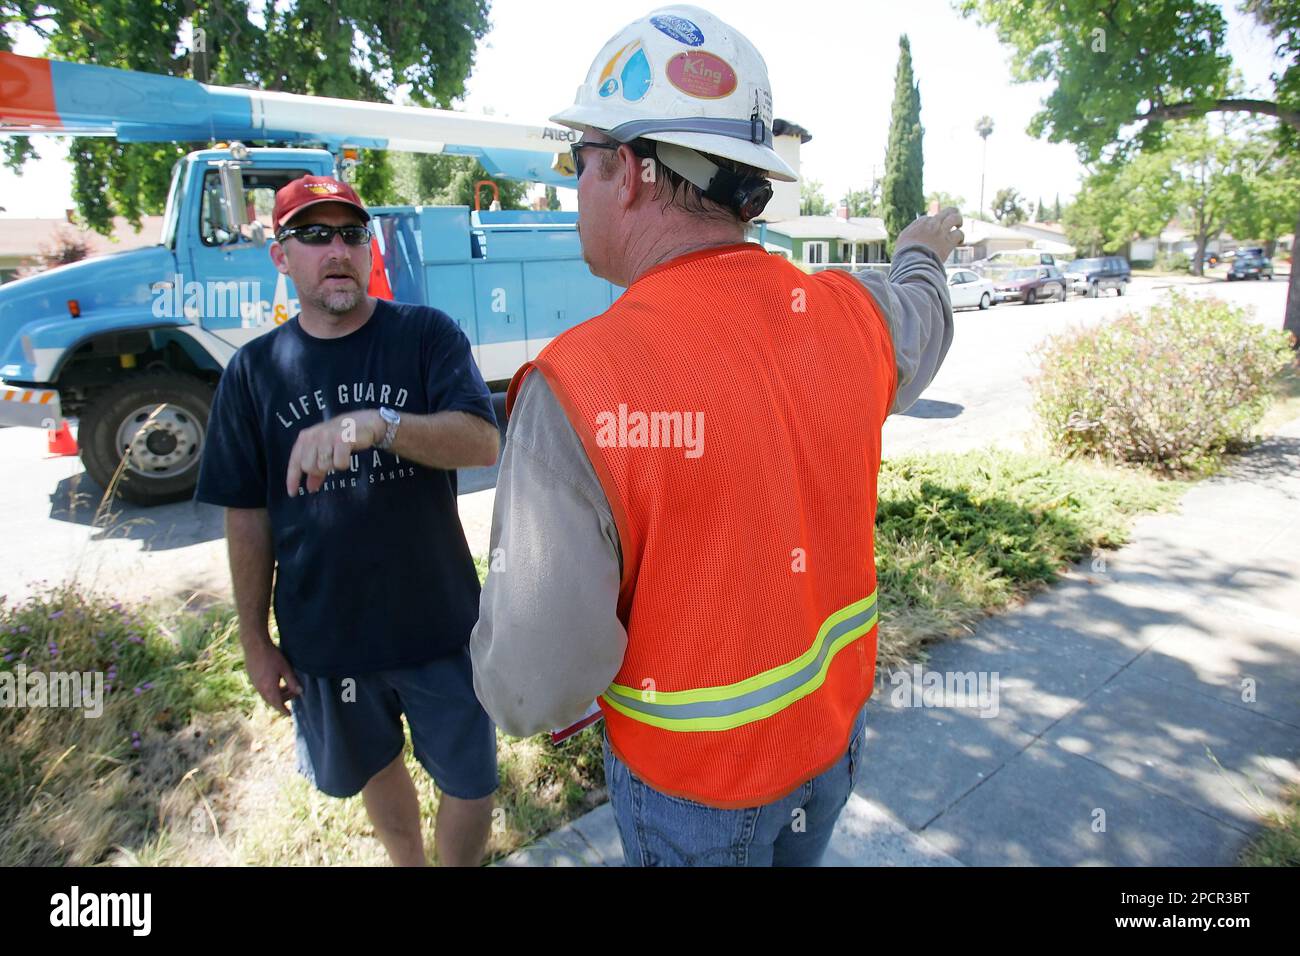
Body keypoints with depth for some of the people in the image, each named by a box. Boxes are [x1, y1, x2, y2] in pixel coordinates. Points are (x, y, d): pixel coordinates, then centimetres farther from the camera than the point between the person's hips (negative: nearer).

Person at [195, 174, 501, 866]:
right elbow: (247, 515, 3)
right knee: (374, 765, 24)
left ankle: (458, 865, 41)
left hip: (439, 620, -2)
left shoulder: (427, 335, -8)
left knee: (469, 778, 12)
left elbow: (483, 444, -22)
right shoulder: (254, 370, -1)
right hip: (323, 630, 3)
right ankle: (406, 861, 51)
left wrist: (375, 424, -39)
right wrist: (254, 638, 5)